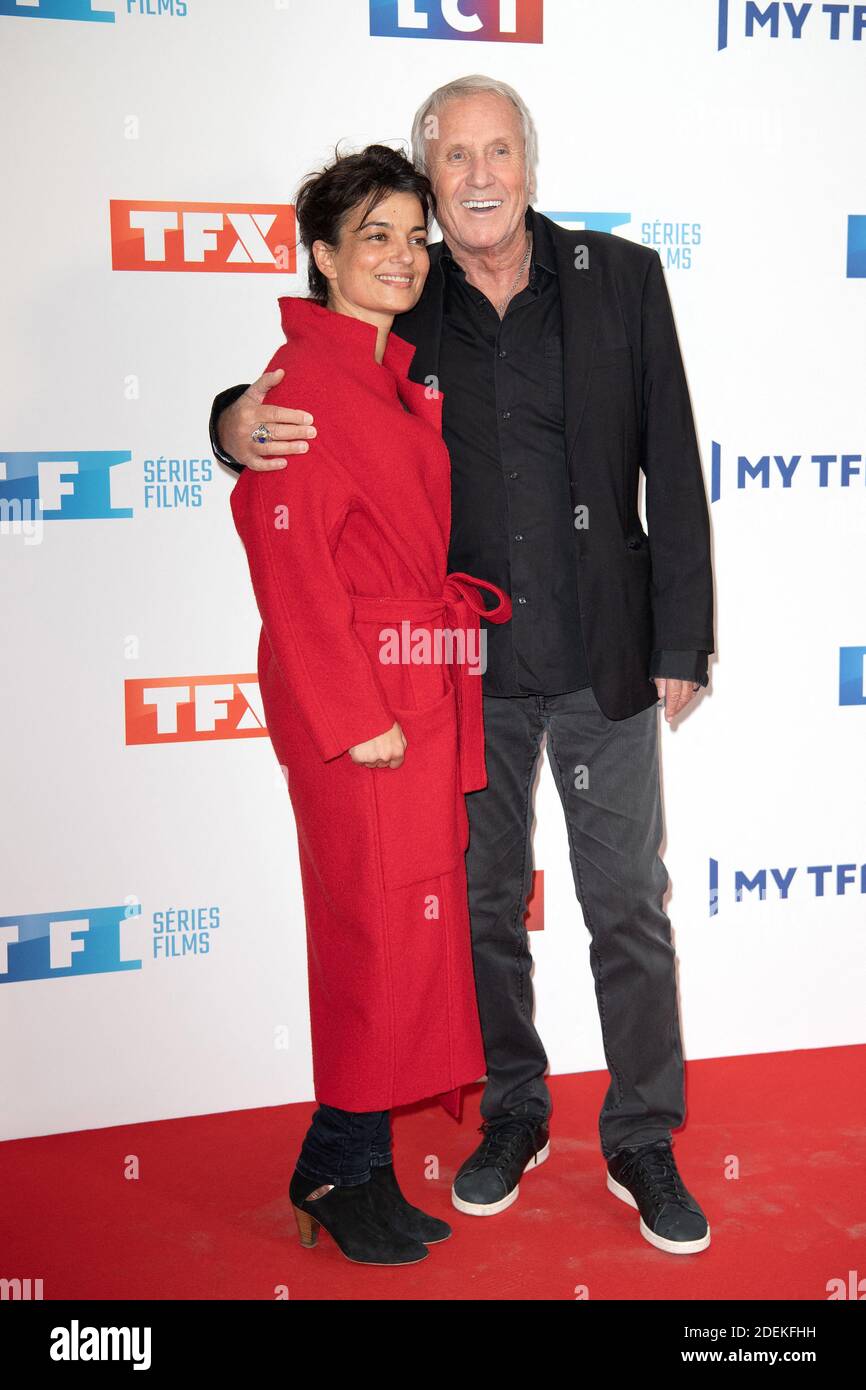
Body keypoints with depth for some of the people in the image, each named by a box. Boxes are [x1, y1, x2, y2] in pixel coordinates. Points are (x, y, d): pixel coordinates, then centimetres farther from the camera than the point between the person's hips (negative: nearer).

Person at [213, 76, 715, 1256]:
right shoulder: (403, 308, -1)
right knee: (486, 904, 14)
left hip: (602, 659, -1)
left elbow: (672, 469, -1)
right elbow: (304, 401, 8)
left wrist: (681, 642, -3)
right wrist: (238, 424, -18)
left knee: (629, 906, 8)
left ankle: (644, 1146, 27)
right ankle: (511, 1116, 36)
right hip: (466, 665, 1)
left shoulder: (621, 280, -2)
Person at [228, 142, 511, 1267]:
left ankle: (358, 1163, 25)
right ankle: (340, 1170, 16)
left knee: (410, 925, 12)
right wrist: (356, 717, -17)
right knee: (384, 928, -2)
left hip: (428, 688, 9)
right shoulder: (302, 381, -10)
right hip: (354, 688, -8)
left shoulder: (403, 379, 16)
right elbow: (290, 567, -15)